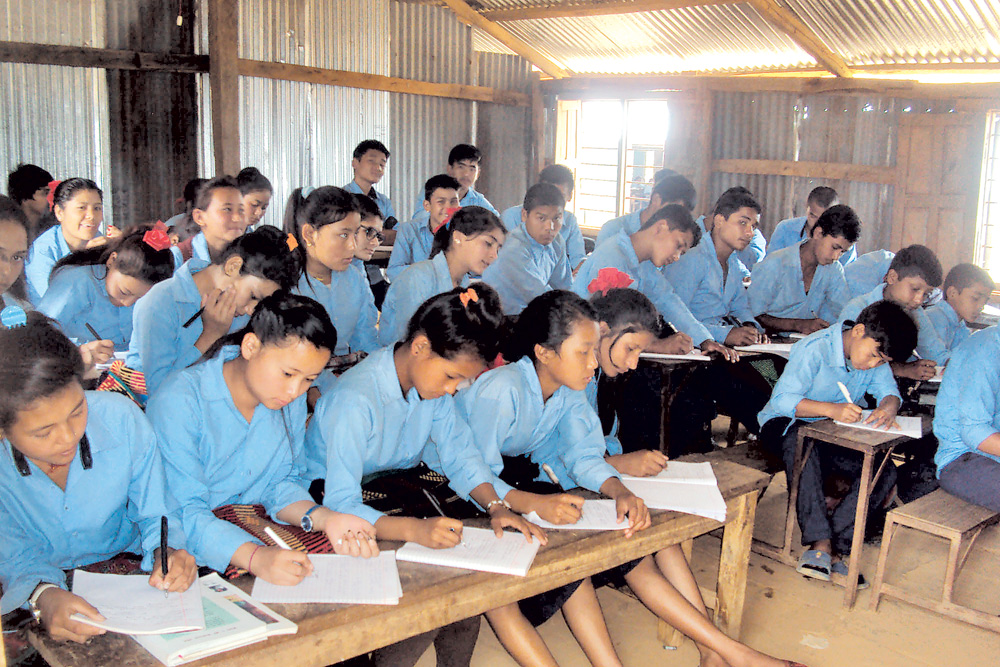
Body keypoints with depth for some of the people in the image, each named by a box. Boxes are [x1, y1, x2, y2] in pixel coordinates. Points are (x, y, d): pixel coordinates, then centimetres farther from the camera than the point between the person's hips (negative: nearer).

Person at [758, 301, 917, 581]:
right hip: (784, 425, -6)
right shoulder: (815, 349, -22)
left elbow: (888, 390, 3)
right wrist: (831, 409, -41)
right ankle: (820, 540, -39)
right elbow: (783, 400, -26)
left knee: (885, 470, -18)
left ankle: (836, 545, -24)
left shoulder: (877, 360, 0)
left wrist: (889, 406, -23)